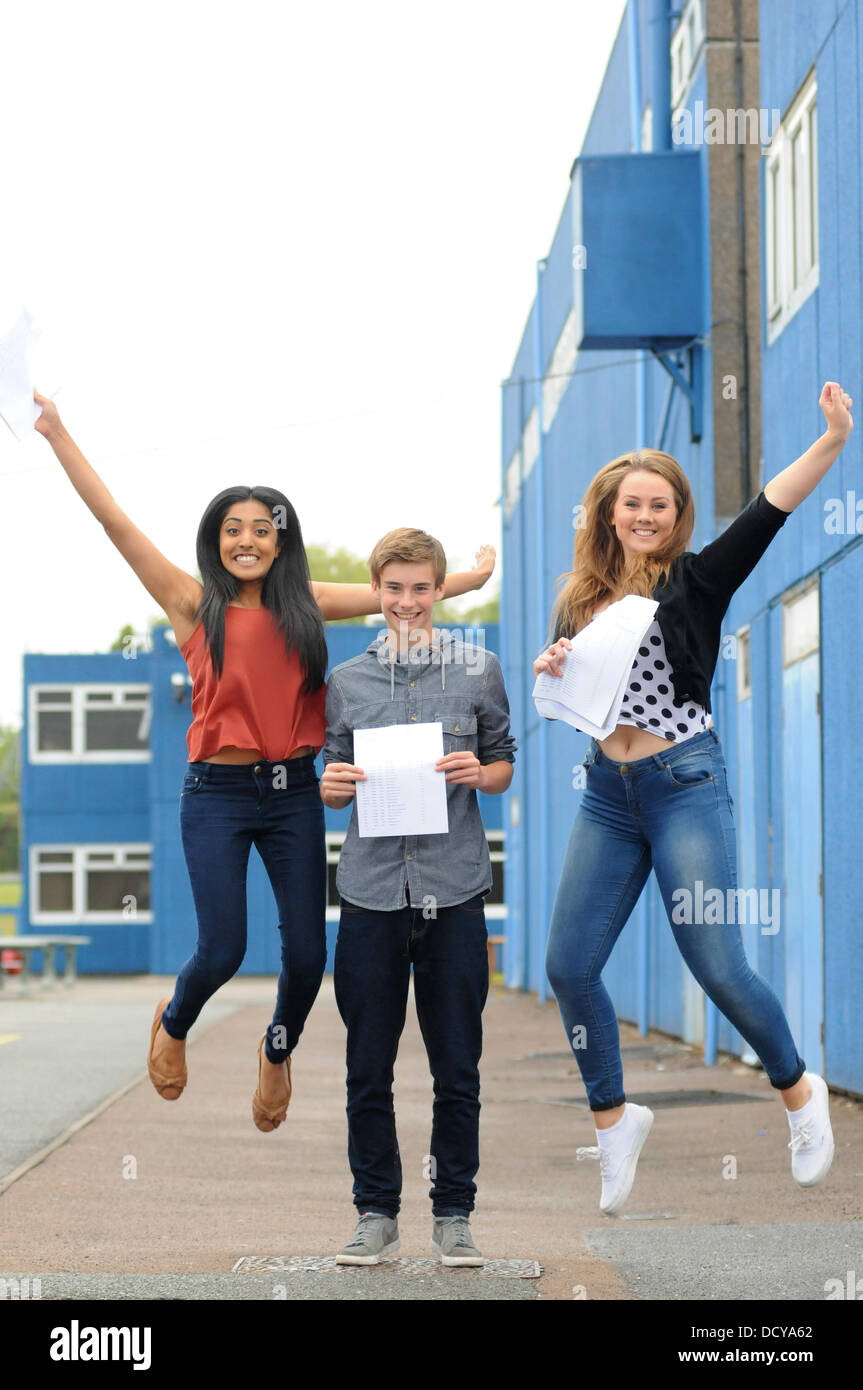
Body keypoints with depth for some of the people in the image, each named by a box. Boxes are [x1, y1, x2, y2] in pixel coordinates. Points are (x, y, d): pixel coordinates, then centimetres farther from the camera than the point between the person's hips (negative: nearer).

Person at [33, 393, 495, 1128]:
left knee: (307, 951, 0)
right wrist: (58, 435, -10)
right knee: (222, 949, -8)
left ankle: (278, 1050, 33)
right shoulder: (194, 604, 0)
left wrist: (471, 576, 23)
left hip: (293, 792, 3)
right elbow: (115, 521, -5)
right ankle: (173, 1024, 28)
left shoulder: (304, 604, 7)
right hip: (217, 793, -3)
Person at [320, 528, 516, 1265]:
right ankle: (377, 1213, 14)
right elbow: (336, 781, 16)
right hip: (371, 891, 1)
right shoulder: (346, 681, 10)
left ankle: (454, 1215, 13)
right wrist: (332, 786, -7)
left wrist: (479, 773, -10)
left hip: (453, 891, -1)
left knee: (458, 1070, 2)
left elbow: (504, 766, 12)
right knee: (368, 1070, 3)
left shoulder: (478, 670, 7)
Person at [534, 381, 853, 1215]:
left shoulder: (696, 582, -1)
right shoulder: (583, 597, 11)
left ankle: (798, 1092, 16)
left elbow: (769, 510, -15)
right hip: (608, 794, 5)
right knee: (568, 967, 1)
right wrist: (551, 672, -4)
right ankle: (613, 1119, 19)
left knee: (717, 966, -8)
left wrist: (833, 440, -27)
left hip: (685, 784, -5)